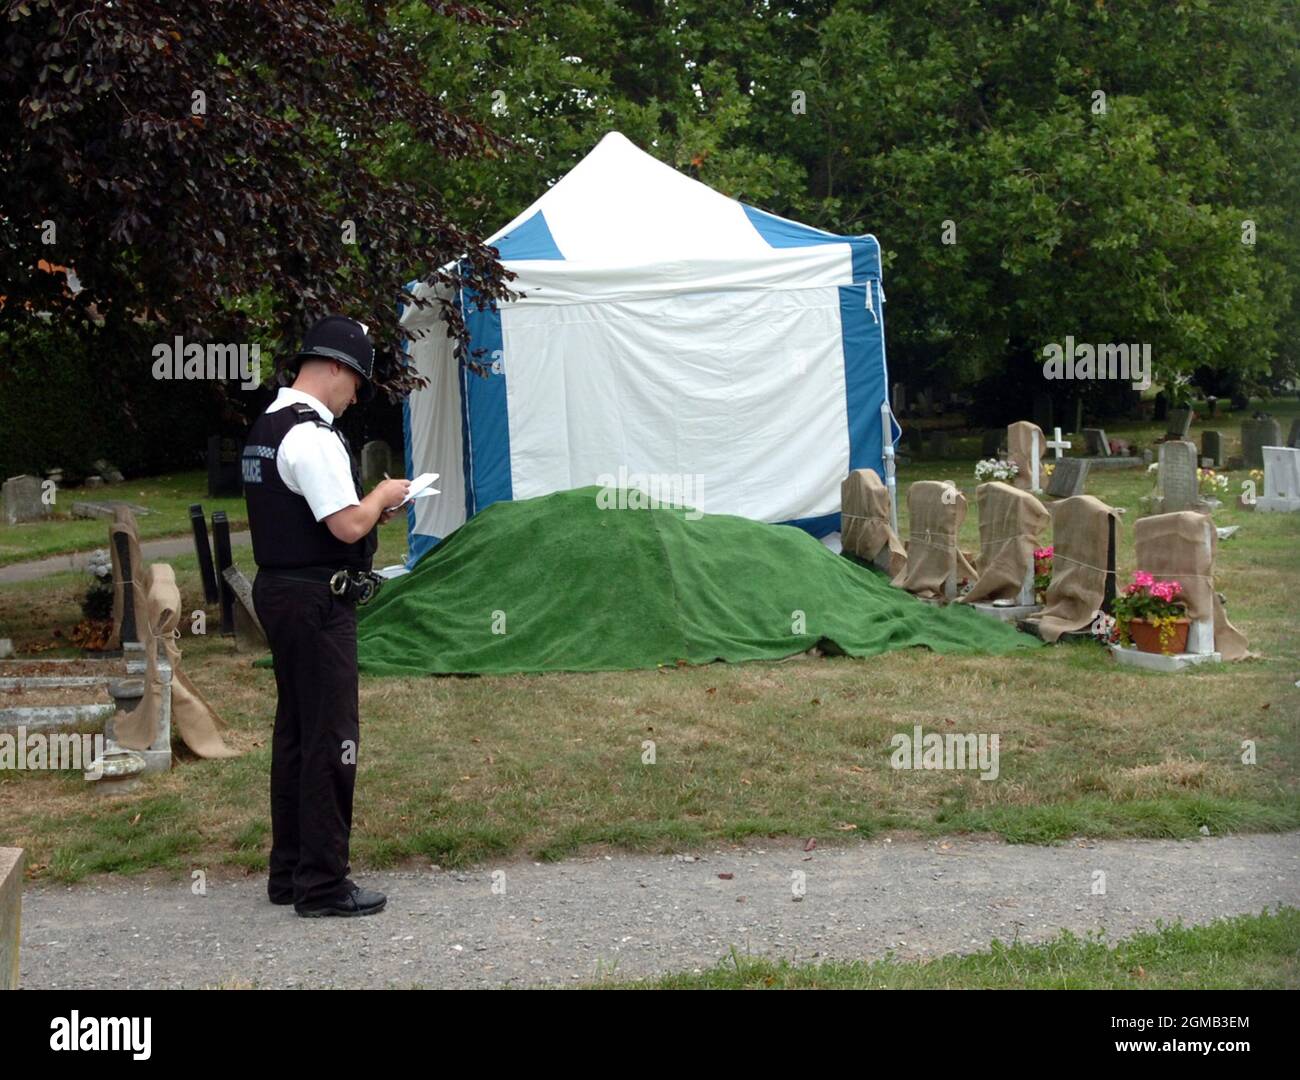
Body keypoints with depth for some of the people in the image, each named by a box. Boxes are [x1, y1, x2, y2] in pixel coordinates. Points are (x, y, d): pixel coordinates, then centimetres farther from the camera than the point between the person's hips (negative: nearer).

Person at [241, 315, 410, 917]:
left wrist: (371, 507, 12)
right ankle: (322, 883, 3)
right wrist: (384, 495, -4)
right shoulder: (311, 434, -18)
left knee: (294, 731, 17)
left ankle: (288, 871, 26)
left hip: (278, 590, 10)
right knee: (330, 736, -3)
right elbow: (348, 525, -22)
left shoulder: (265, 428, 13)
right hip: (317, 600, -10)